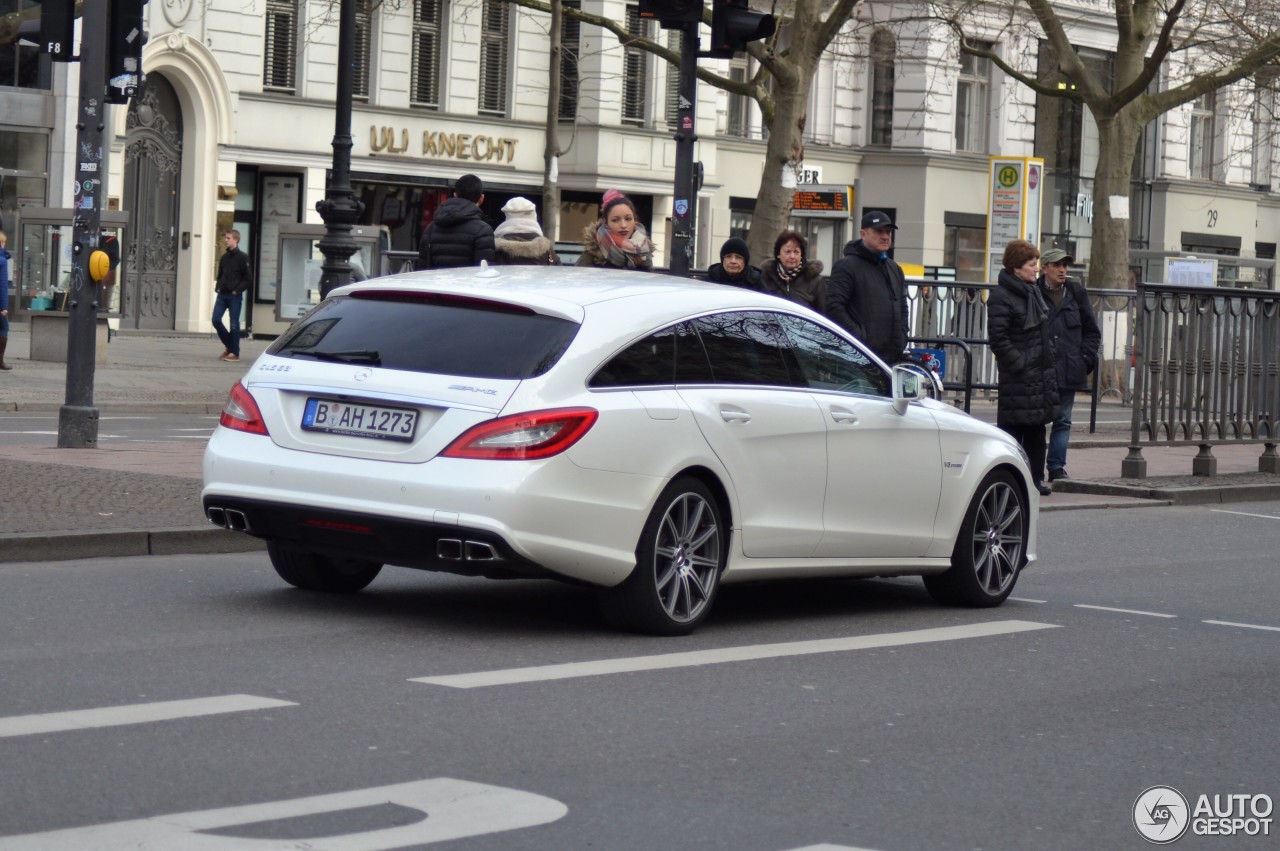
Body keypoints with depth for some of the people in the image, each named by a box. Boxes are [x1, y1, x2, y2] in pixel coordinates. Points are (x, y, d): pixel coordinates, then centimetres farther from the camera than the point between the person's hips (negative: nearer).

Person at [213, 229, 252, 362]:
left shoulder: (242, 257, -7)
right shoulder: (224, 258, 13)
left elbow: (248, 278, -9)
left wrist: (237, 290, -14)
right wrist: (217, 287, 7)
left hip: (234, 296, -6)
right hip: (222, 294, 6)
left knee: (234, 324, -2)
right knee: (216, 320, -1)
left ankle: (234, 353, 6)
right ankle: (228, 346, 17)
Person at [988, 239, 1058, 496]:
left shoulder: (1034, 292, 15)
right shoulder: (1001, 297, -12)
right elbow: (998, 338, -17)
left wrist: (1051, 363, 15)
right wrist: (1018, 362, -20)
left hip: (1041, 373, 8)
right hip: (1017, 377, -8)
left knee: (1037, 428, 11)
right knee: (1013, 426, -5)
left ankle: (1036, 477, 18)